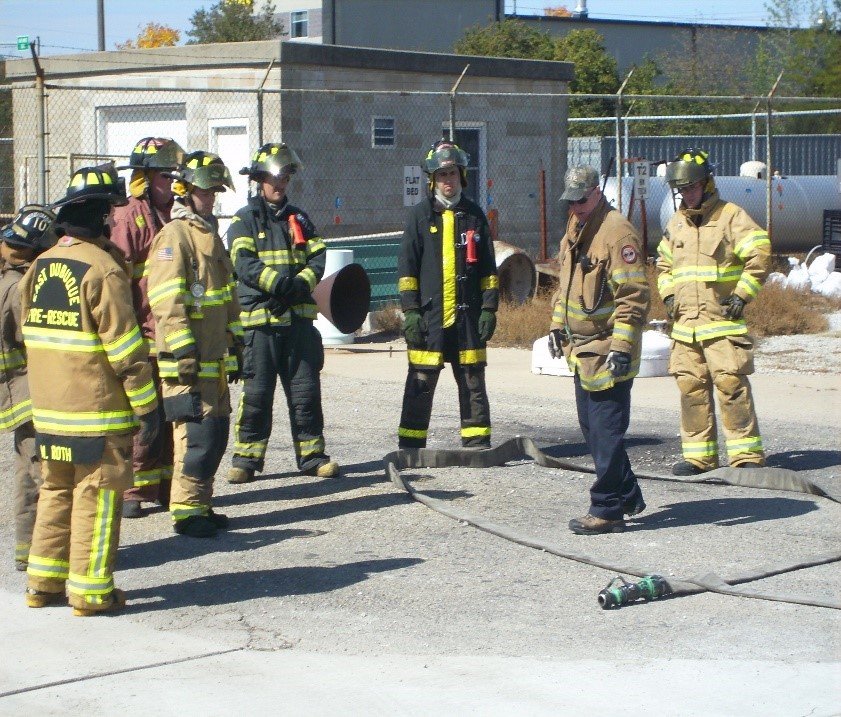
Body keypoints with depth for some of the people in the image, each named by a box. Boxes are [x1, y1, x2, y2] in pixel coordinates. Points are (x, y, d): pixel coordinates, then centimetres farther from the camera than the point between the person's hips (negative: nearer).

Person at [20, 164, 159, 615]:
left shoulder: (38, 268, 8)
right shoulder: (102, 269, -16)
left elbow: (31, 334, 14)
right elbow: (125, 347, -16)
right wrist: (146, 405, -10)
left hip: (48, 411, 7)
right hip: (98, 411, -7)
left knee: (56, 493, 17)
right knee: (96, 497, 0)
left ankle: (44, 583, 21)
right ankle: (91, 591, 4)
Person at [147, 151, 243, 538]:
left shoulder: (210, 235, 20)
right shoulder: (174, 235, -10)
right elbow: (167, 301, -17)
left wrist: (234, 344, 23)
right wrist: (184, 352, -21)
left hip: (215, 358, 9)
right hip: (189, 361, -9)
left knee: (217, 432, 11)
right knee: (197, 433, -9)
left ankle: (201, 506, 19)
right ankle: (186, 510, -3)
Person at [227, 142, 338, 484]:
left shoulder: (298, 218, 19)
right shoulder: (245, 220, 4)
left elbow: (318, 257, 8)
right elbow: (245, 264, -10)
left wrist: (301, 285, -11)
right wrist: (281, 283, -23)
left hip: (299, 317, 4)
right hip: (261, 317, -4)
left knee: (306, 388, 5)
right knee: (257, 391, -4)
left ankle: (311, 455, 12)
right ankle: (246, 458, 4)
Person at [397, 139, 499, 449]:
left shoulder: (474, 215, 10)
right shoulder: (420, 215, 3)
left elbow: (488, 268, 12)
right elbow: (406, 267, 1)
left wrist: (489, 308, 4)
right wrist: (410, 311, -6)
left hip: (468, 315, 2)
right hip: (429, 315, -2)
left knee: (472, 381, 7)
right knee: (421, 382, -1)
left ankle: (478, 442, 14)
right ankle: (410, 444, 5)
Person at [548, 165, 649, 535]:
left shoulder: (617, 233, -16)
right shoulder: (574, 231, 14)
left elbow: (633, 296, -20)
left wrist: (622, 346, -24)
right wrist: (557, 325, 20)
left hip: (608, 353, -10)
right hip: (581, 350, 10)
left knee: (605, 433, -5)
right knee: (592, 429, 16)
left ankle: (607, 510, 2)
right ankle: (628, 495, 29)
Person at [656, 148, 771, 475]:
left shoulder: (731, 216, -3)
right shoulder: (676, 223, 17)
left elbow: (760, 255, -10)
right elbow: (664, 263, 31)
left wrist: (742, 294, -13)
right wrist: (668, 294, 15)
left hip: (723, 321, -6)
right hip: (685, 323, 6)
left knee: (731, 384, -11)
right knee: (691, 386, 5)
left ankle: (746, 453, -6)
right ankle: (698, 454, 11)